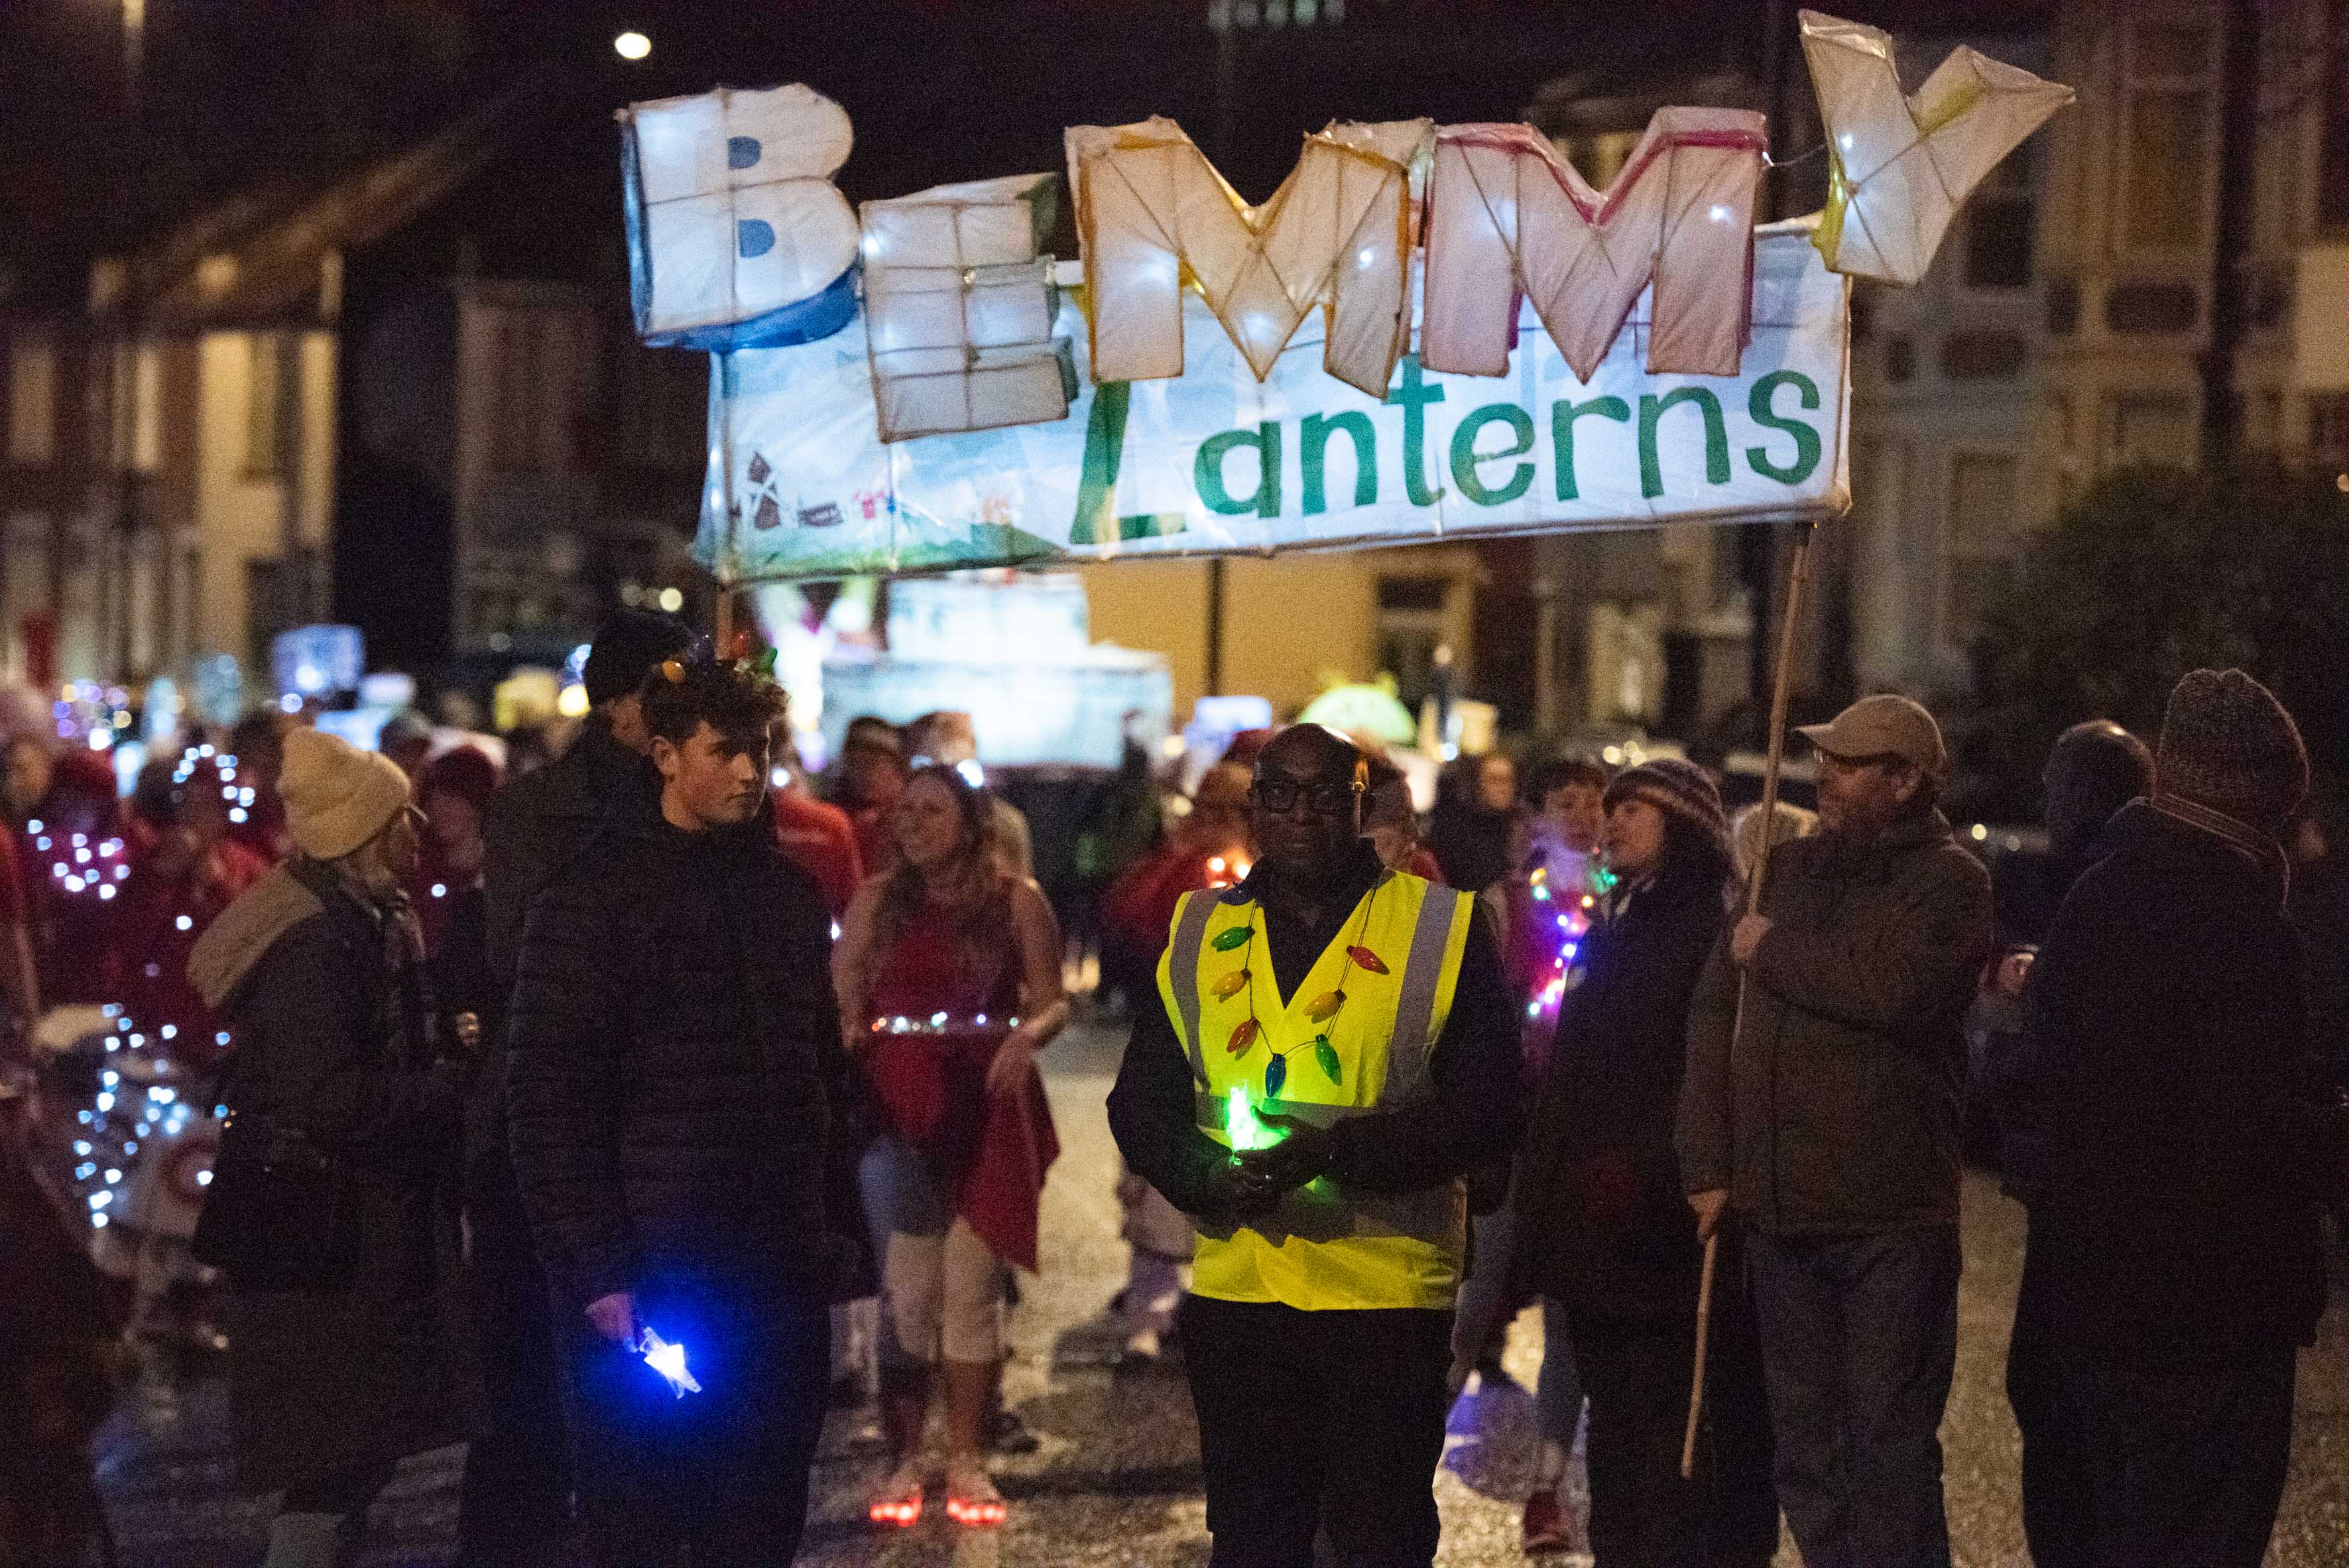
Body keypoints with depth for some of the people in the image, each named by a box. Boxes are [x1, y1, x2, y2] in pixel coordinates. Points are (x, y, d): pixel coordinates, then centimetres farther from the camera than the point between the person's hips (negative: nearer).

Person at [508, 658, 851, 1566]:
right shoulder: (596, 895, -6)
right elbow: (548, 1100, -11)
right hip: (649, 1279, -6)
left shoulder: (786, 890, 14)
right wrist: (597, 1274, -17)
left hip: (780, 1274, 6)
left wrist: (836, 1229, 13)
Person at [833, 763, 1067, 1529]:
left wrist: (1027, 1035, -17)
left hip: (987, 1113, -1)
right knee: (906, 1293, 1)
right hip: (899, 1112, 1)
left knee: (973, 1289, 4)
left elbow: (1054, 1000, 3)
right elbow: (841, 1007, 5)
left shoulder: (1016, 901, 1)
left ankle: (967, 1460, 12)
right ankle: (904, 1460, 8)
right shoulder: (876, 902, 5)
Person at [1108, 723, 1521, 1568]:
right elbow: (1140, 1101, 13)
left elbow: (1487, 1109, -7)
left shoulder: (1442, 929, 0)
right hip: (1233, 1285, 4)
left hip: (1386, 1291, -3)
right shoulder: (1202, 934, 12)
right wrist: (1204, 1176, -9)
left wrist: (1336, 1151, -19)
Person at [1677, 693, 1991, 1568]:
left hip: (1893, 1218, -6)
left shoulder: (1950, 881, -4)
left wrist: (1774, 954, -9)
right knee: (1806, 1447, 12)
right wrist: (1708, 1162, 4)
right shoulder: (1792, 870, 14)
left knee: (1889, 1446, -3)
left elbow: (1896, 989, -23)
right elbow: (1714, 1010, 12)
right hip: (1780, 1209, 6)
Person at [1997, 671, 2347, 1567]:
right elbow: (2270, 1118, -21)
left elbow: (2028, 1085, 13)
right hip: (2208, 1308, -8)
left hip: (2077, 1291, 8)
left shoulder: (2092, 898, 8)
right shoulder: (2236, 921, -18)